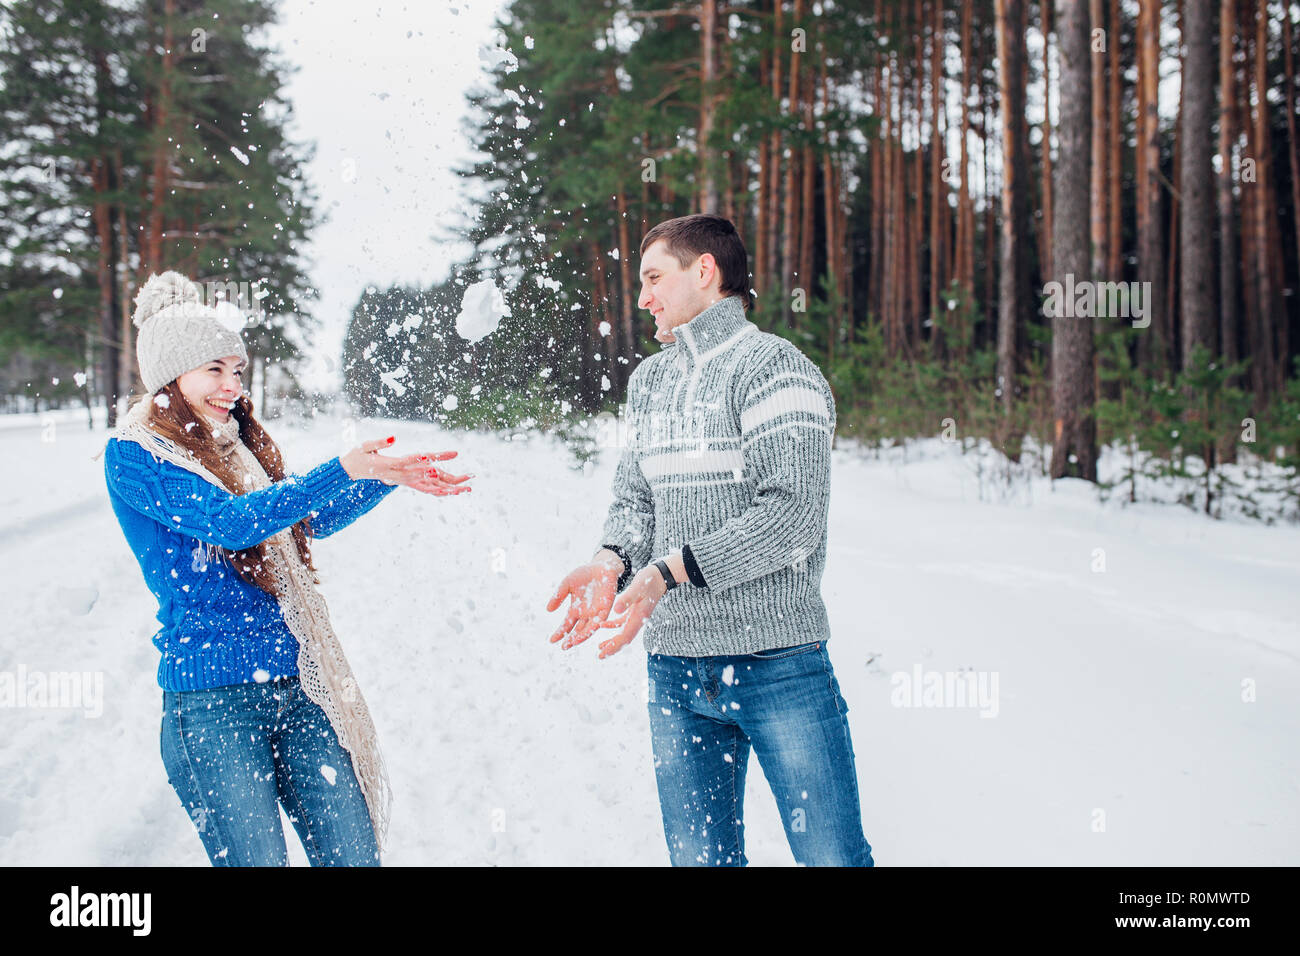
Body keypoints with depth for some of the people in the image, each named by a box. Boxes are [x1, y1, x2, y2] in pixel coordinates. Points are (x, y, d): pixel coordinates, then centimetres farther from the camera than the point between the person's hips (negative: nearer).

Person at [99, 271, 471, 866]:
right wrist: (345, 471, -23)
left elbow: (311, 520, 23)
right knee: (255, 860, -3)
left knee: (354, 856, 2)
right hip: (211, 699, -6)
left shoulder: (239, 446, 15)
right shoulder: (132, 454, -5)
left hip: (297, 685, 6)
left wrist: (389, 475, 10)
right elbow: (231, 522, -19)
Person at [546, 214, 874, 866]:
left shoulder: (771, 367, -8)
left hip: (777, 662, -6)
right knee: (699, 857, 10)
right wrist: (613, 562, -8)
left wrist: (667, 571, -20)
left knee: (831, 856, -2)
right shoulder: (648, 381, 16)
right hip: (673, 669, 6)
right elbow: (633, 498, 15)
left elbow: (792, 514, -17)